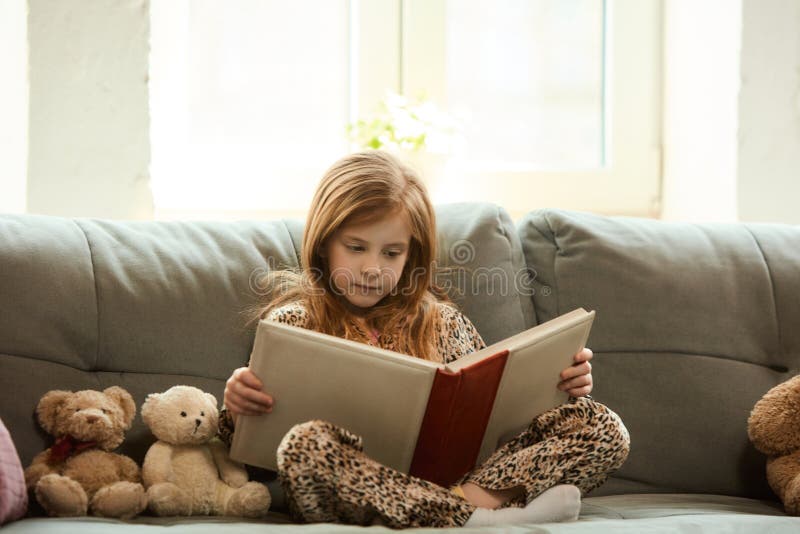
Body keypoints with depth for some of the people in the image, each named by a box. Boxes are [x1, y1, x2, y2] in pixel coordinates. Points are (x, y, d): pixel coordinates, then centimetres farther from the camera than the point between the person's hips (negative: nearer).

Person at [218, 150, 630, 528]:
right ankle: (472, 516, -36)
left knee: (604, 427, -10)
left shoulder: (441, 322, 20)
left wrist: (561, 386, 1)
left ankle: (475, 495, -34)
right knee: (305, 444, -39)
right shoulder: (293, 322, 11)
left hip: (451, 474, 3)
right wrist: (237, 407, -17)